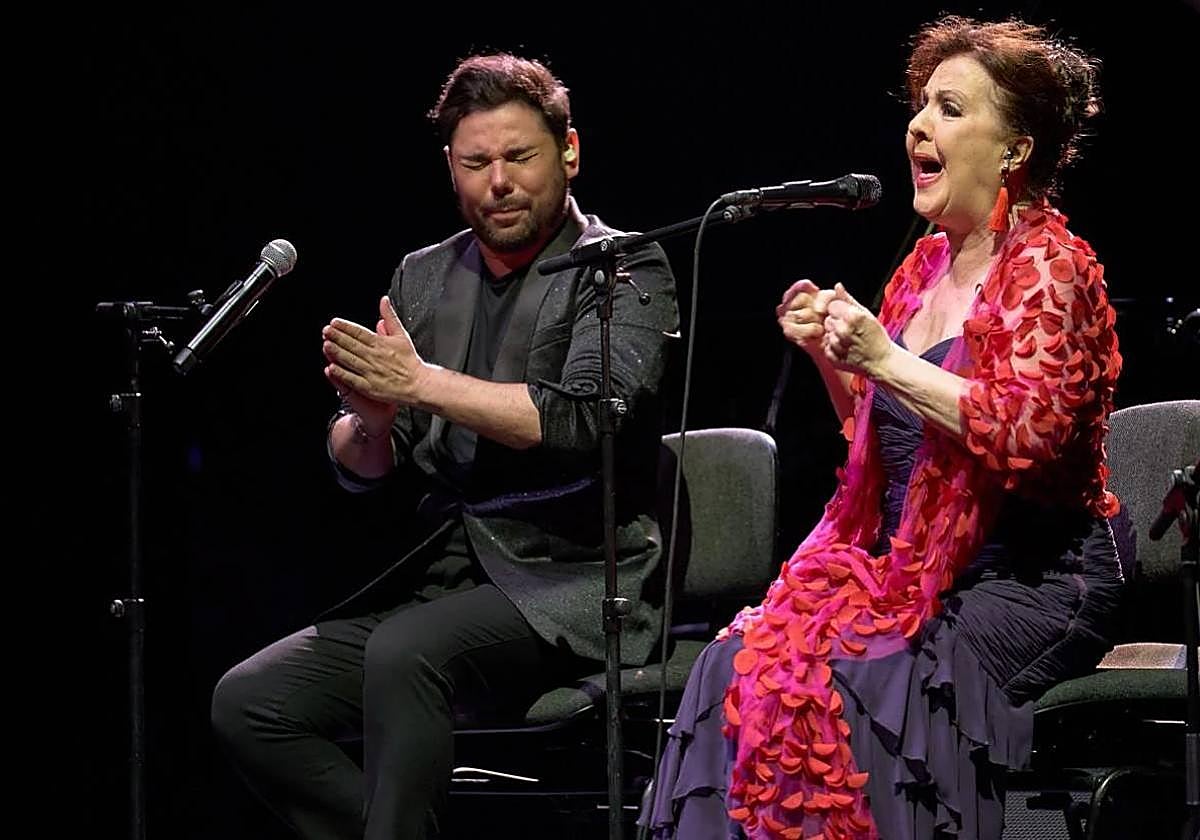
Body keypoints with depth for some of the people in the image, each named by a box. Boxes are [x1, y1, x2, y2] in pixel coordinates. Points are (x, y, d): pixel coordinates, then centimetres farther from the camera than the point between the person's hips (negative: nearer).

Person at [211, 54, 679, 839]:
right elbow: (360, 467, 12)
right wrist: (372, 419, -12)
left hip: (571, 585, -6)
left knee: (404, 656, -34)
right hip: (445, 575, 6)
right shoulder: (423, 278, 14)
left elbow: (585, 418, -19)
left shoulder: (625, 270, -2)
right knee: (249, 701, -11)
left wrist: (421, 382, -20)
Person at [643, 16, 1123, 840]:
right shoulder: (926, 265, 15)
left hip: (1030, 582, -7)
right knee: (741, 658, -16)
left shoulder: (1048, 268, -7)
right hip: (915, 569, 7)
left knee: (838, 677, -29)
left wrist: (885, 359, -21)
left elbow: (1024, 435, -21)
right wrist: (830, 357, 6)